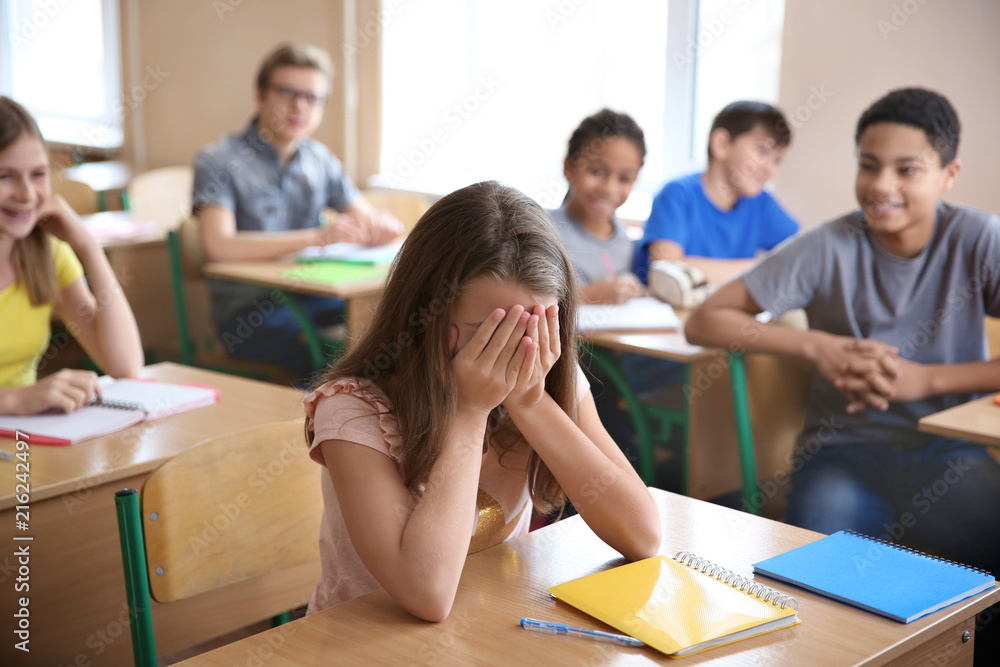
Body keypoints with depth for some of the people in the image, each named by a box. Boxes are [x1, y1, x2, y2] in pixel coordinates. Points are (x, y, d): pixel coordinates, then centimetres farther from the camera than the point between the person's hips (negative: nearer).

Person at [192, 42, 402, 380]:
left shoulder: (320, 160, 14)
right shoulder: (218, 161, -5)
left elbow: (366, 222, 12)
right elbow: (219, 247, -20)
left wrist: (380, 226, -15)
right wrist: (316, 237, -27)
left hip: (312, 300, 6)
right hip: (247, 310, -6)